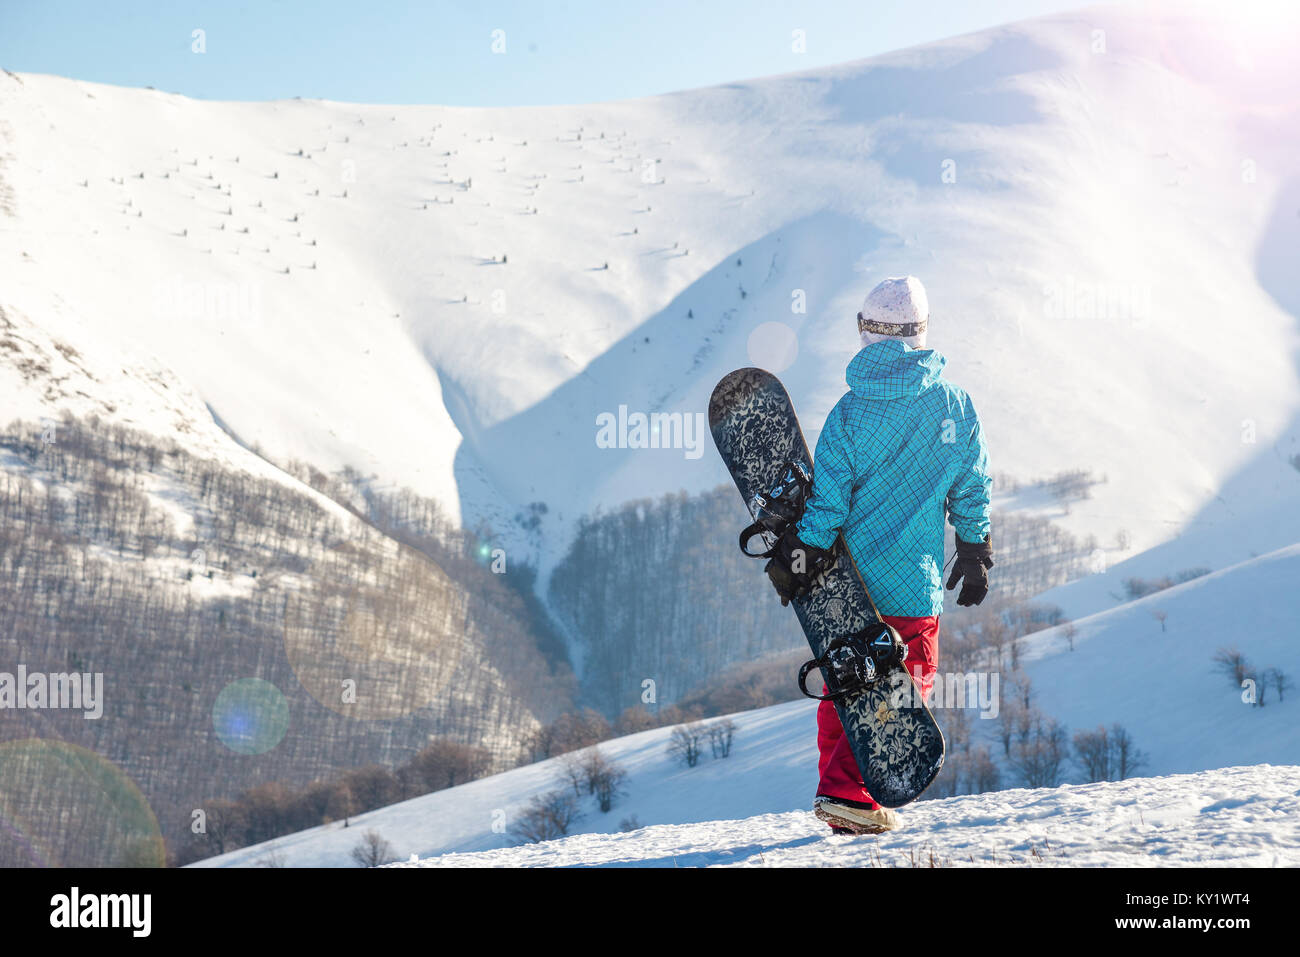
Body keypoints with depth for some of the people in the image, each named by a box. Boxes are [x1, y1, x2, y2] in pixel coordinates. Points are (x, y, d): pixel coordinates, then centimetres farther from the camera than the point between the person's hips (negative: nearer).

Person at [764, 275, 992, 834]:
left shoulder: (850, 410, -8)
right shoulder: (955, 405, -3)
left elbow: (827, 495, -10)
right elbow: (973, 491, 4)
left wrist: (801, 557, -2)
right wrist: (975, 558, 15)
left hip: (850, 575, 1)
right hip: (913, 580, -1)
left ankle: (837, 786, 17)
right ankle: (850, 793, -8)